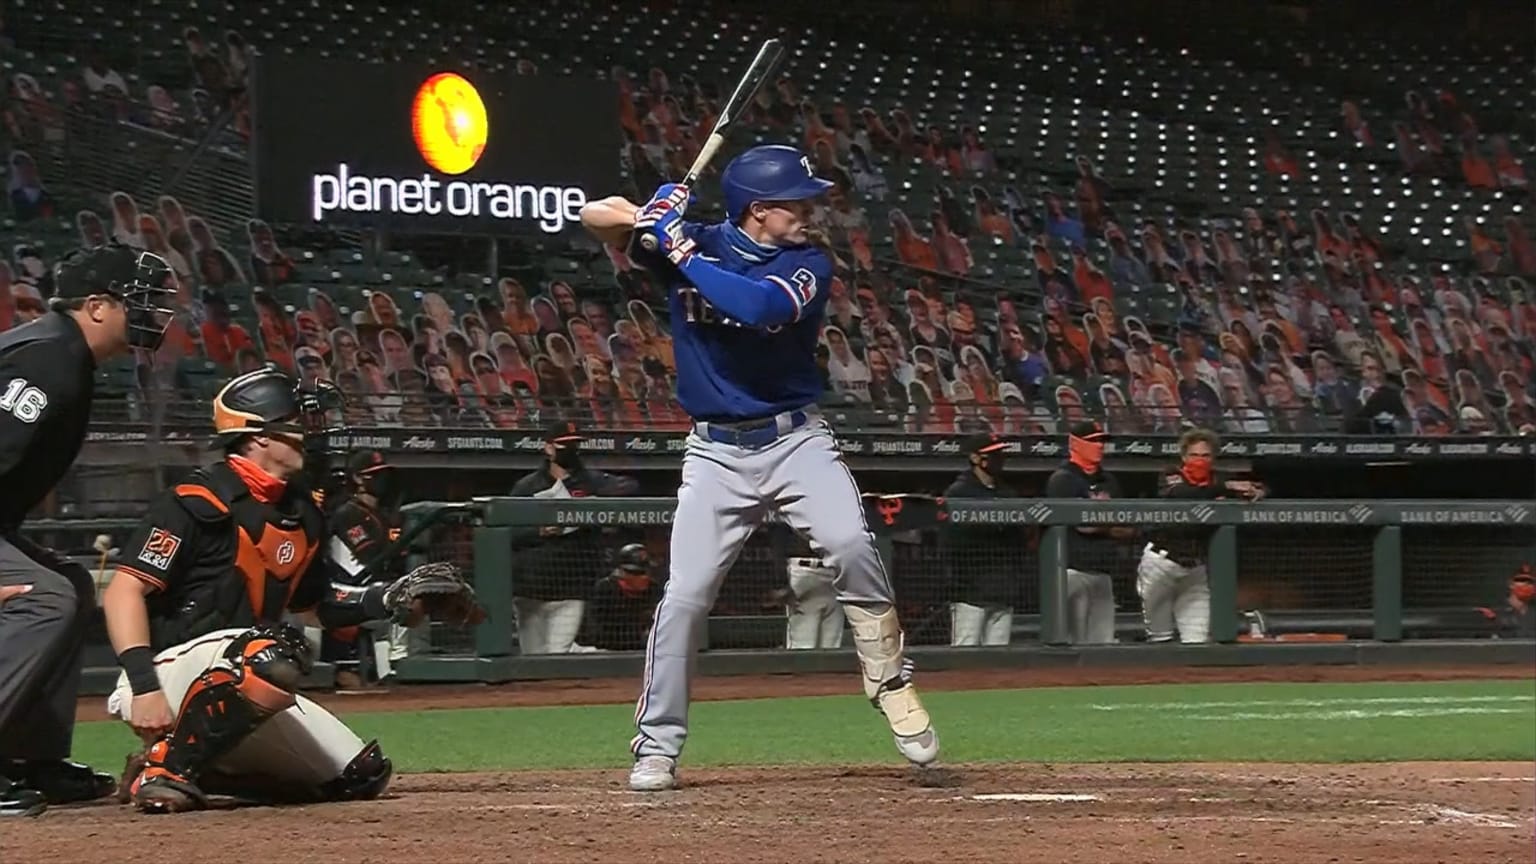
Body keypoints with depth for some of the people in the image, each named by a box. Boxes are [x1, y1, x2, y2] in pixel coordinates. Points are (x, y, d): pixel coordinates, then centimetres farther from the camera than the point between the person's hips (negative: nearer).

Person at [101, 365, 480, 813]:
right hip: (170, 669, -9)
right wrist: (144, 686, -29)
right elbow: (123, 592, -19)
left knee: (362, 775, 6)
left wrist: (391, 599, 5)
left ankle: (204, 771, 10)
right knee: (277, 654, -38)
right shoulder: (195, 503, -14)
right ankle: (164, 768, -23)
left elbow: (317, 605, 23)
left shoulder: (301, 514, 12)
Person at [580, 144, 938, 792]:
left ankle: (890, 684, -4)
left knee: (850, 546, -23)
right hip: (716, 452, 0)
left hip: (796, 440, 0)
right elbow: (596, 217, 1)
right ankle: (656, 747, 5)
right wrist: (649, 217, -20)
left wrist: (685, 255, -21)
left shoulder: (808, 265, -5)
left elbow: (760, 307, -25)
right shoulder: (690, 241, 0)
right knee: (685, 596, -6)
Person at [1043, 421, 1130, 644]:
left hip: (1102, 572, 7)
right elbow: (1082, 524, -15)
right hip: (1073, 570, -7)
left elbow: (1128, 531, 16)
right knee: (1075, 641, -11)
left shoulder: (1108, 482, 18)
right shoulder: (1062, 480, -5)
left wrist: (1099, 524, -3)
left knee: (1104, 641, 6)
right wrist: (1111, 525, 3)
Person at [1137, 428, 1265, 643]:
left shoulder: (1217, 483, 4)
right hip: (1161, 562, -3)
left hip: (1196, 569, 3)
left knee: (1197, 641, -3)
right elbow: (1180, 495, -30)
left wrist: (1256, 491, -23)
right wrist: (1226, 488, -37)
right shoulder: (1172, 477, -7)